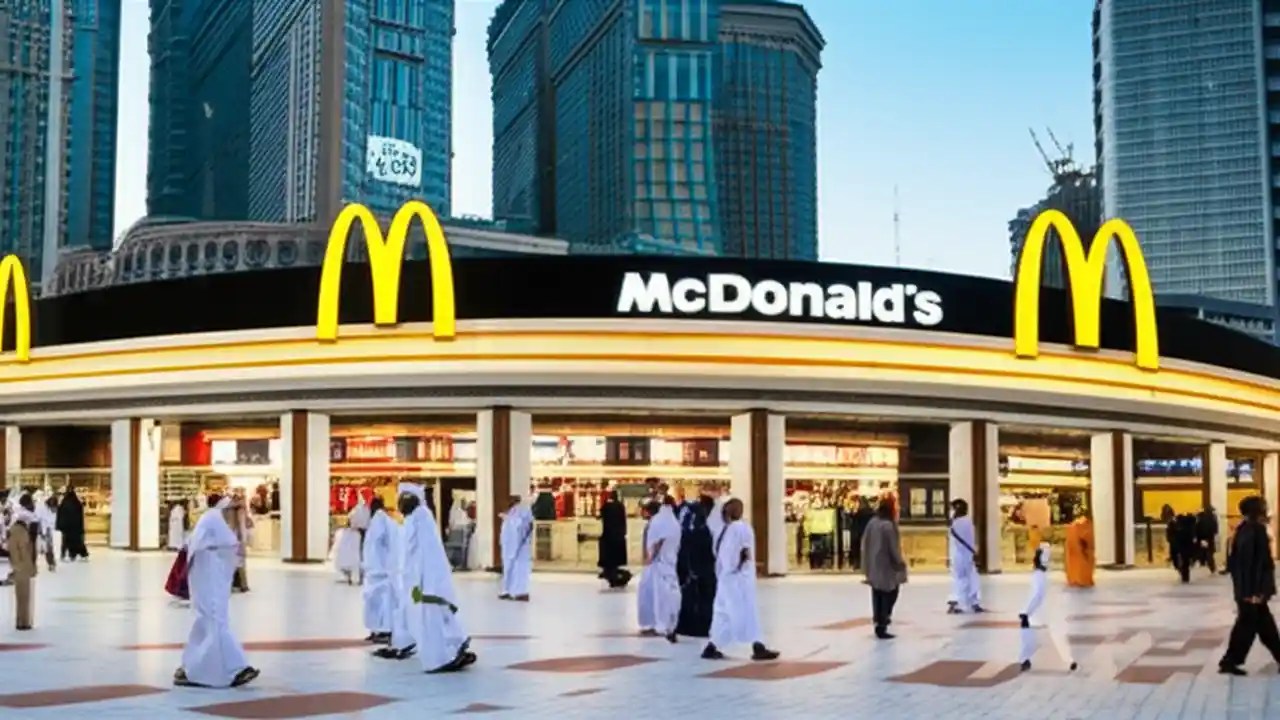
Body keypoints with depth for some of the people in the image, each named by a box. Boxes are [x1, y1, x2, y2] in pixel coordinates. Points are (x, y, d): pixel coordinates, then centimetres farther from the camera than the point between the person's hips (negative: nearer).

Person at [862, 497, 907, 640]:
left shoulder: (872, 523, 3)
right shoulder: (888, 525, -19)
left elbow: (865, 544, 8)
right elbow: (893, 548, -17)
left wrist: (867, 564, 16)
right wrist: (900, 563, -3)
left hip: (873, 566, 8)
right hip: (887, 567, -7)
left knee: (877, 595, 15)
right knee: (888, 595, 0)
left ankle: (879, 619, 22)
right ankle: (882, 624, -3)